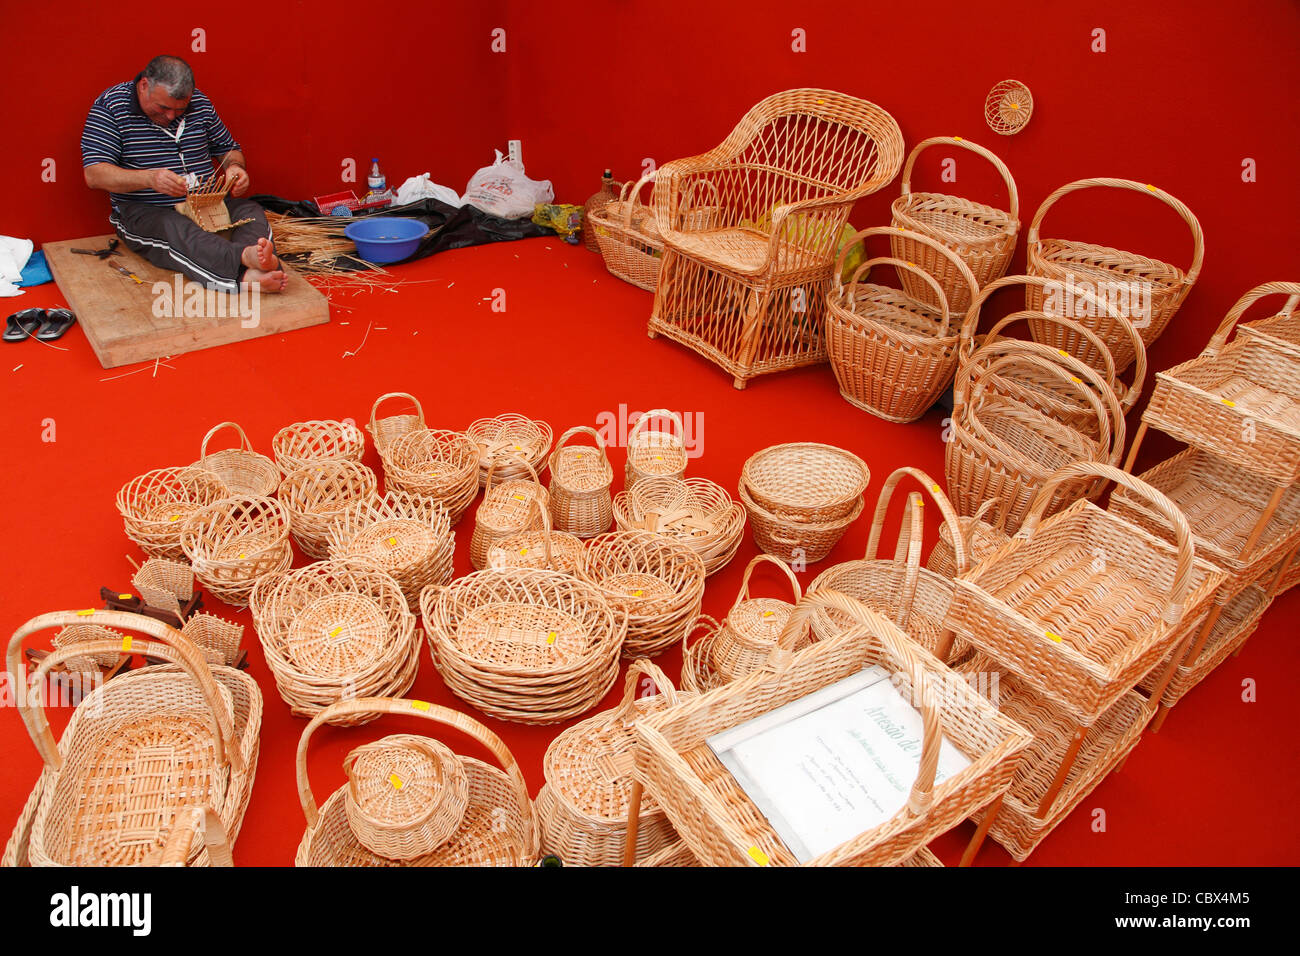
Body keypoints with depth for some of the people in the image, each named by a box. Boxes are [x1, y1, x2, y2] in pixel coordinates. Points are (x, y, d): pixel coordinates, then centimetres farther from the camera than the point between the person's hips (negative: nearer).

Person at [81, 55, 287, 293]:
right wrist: (150, 178, -30)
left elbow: (229, 149, 22)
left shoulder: (199, 103, 8)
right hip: (144, 211, -4)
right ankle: (245, 274, -65)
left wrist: (234, 167, -5)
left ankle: (255, 269, -56)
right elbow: (94, 175, -12)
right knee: (175, 230, -37)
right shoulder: (111, 105, -5)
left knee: (251, 211, -23)